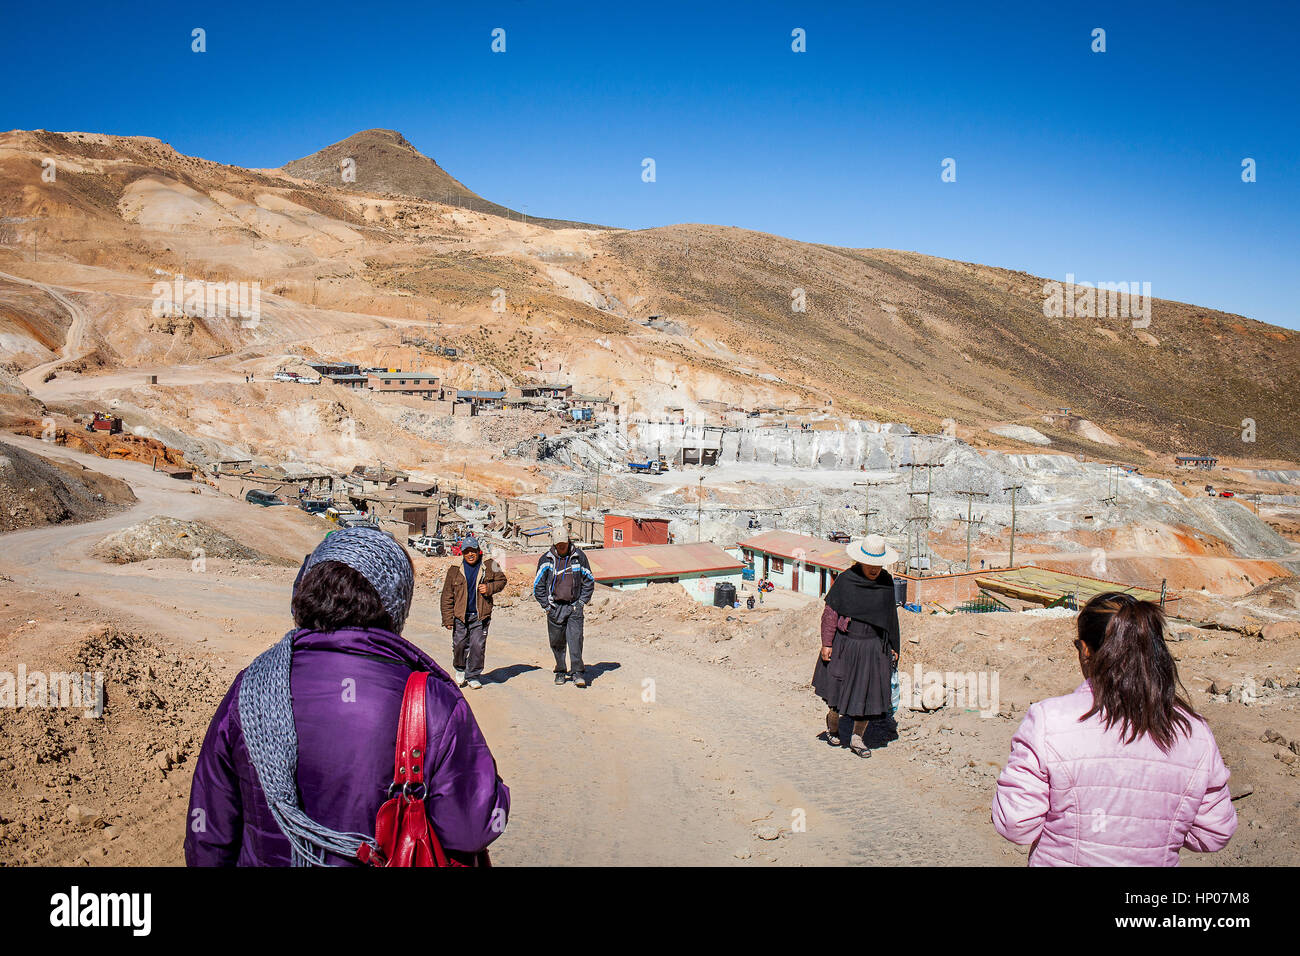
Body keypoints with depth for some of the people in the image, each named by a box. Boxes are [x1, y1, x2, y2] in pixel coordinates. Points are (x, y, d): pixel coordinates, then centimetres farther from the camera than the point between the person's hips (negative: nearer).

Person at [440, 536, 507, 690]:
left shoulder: (489, 566, -1)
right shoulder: (455, 570, 0)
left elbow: (501, 580, 13)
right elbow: (447, 596, 3)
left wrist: (490, 588, -9)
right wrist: (448, 618, -1)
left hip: (480, 615, -1)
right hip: (460, 616, 1)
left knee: (478, 646, -2)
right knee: (459, 645, 5)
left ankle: (473, 675, 16)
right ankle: (460, 669, 33)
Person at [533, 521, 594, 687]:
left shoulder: (578, 556, 1)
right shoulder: (546, 560, 0)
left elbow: (589, 581, 10)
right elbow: (538, 586, 7)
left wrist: (582, 602, 3)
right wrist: (547, 606, 1)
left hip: (575, 607, -1)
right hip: (555, 607, 1)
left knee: (575, 638, -11)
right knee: (557, 642, 7)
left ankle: (578, 673, -7)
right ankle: (560, 672, 21)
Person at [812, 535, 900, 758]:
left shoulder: (886, 582, 2)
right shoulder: (845, 580, -9)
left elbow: (891, 616, 12)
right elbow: (830, 613, -5)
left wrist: (893, 646, 13)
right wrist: (827, 644, -8)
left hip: (874, 647, 3)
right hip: (846, 644, -3)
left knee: (870, 693, 2)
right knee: (840, 688, 8)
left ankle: (857, 738, 18)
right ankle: (833, 724, 37)